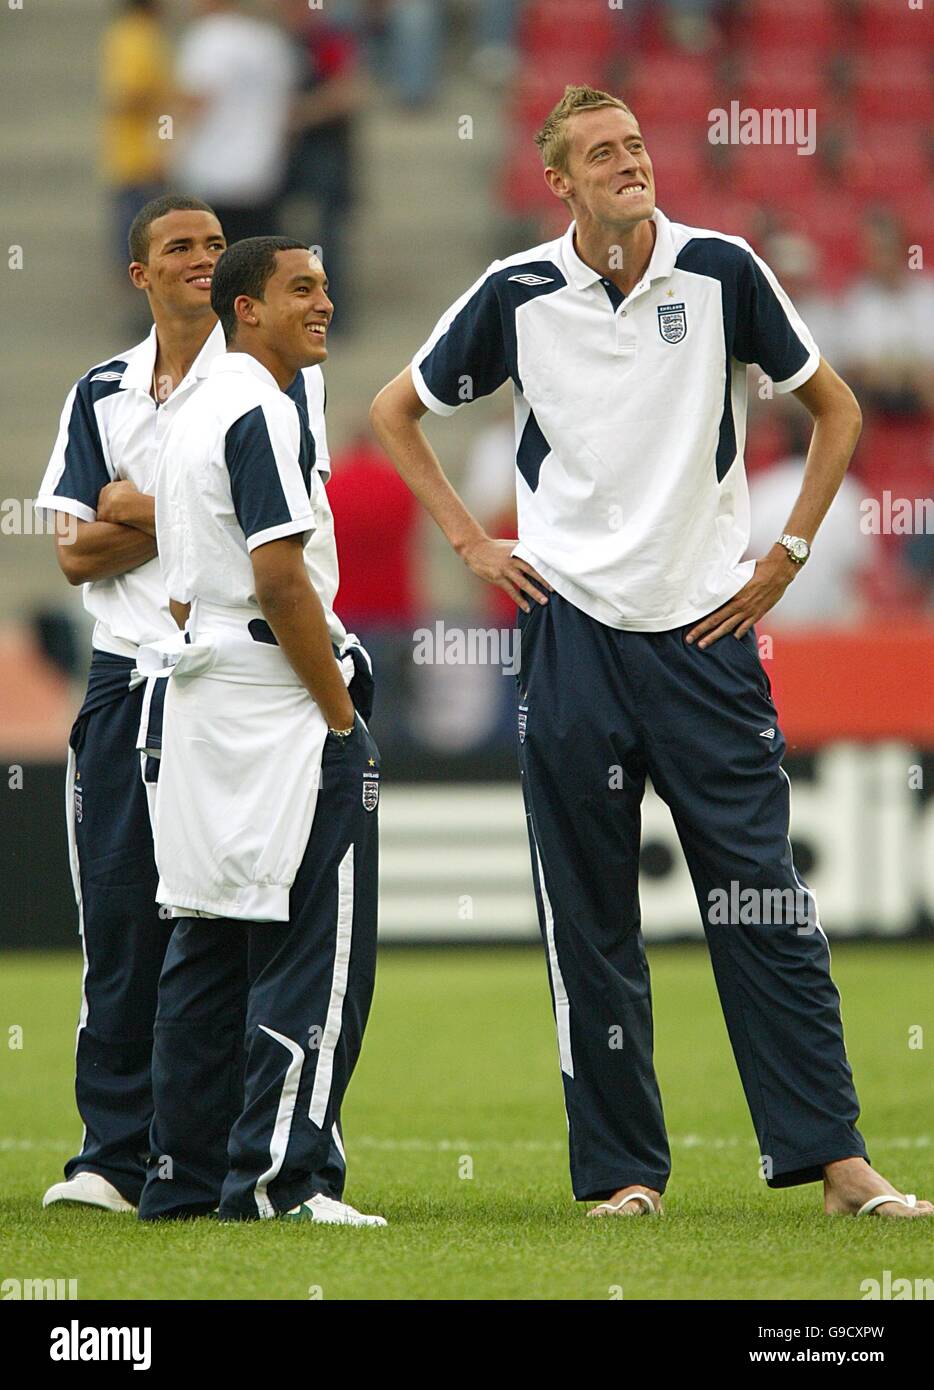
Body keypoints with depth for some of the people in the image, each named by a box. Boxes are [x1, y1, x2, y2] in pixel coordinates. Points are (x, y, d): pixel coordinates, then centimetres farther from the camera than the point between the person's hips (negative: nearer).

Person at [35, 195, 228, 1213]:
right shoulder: (101, 394, 15)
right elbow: (76, 553, 7)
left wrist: (143, 511, -6)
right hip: (127, 671, 4)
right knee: (118, 908, -1)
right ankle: (116, 1152, 2)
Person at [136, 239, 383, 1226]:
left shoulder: (191, 419, 17)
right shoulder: (262, 414, -13)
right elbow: (281, 580, -21)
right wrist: (341, 713, -15)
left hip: (199, 701, 10)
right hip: (281, 707, -10)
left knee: (208, 948, 12)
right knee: (312, 952, -8)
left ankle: (184, 1178, 14)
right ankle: (281, 1176, -11)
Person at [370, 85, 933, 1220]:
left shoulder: (720, 272, 0)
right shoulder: (519, 295, 2)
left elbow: (835, 410, 11)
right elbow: (395, 412, 16)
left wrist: (786, 555, 4)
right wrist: (470, 542, 7)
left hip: (705, 629, -1)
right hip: (572, 628, 1)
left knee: (763, 910, -4)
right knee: (589, 923, 2)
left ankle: (833, 1157, -3)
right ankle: (623, 1169, 9)